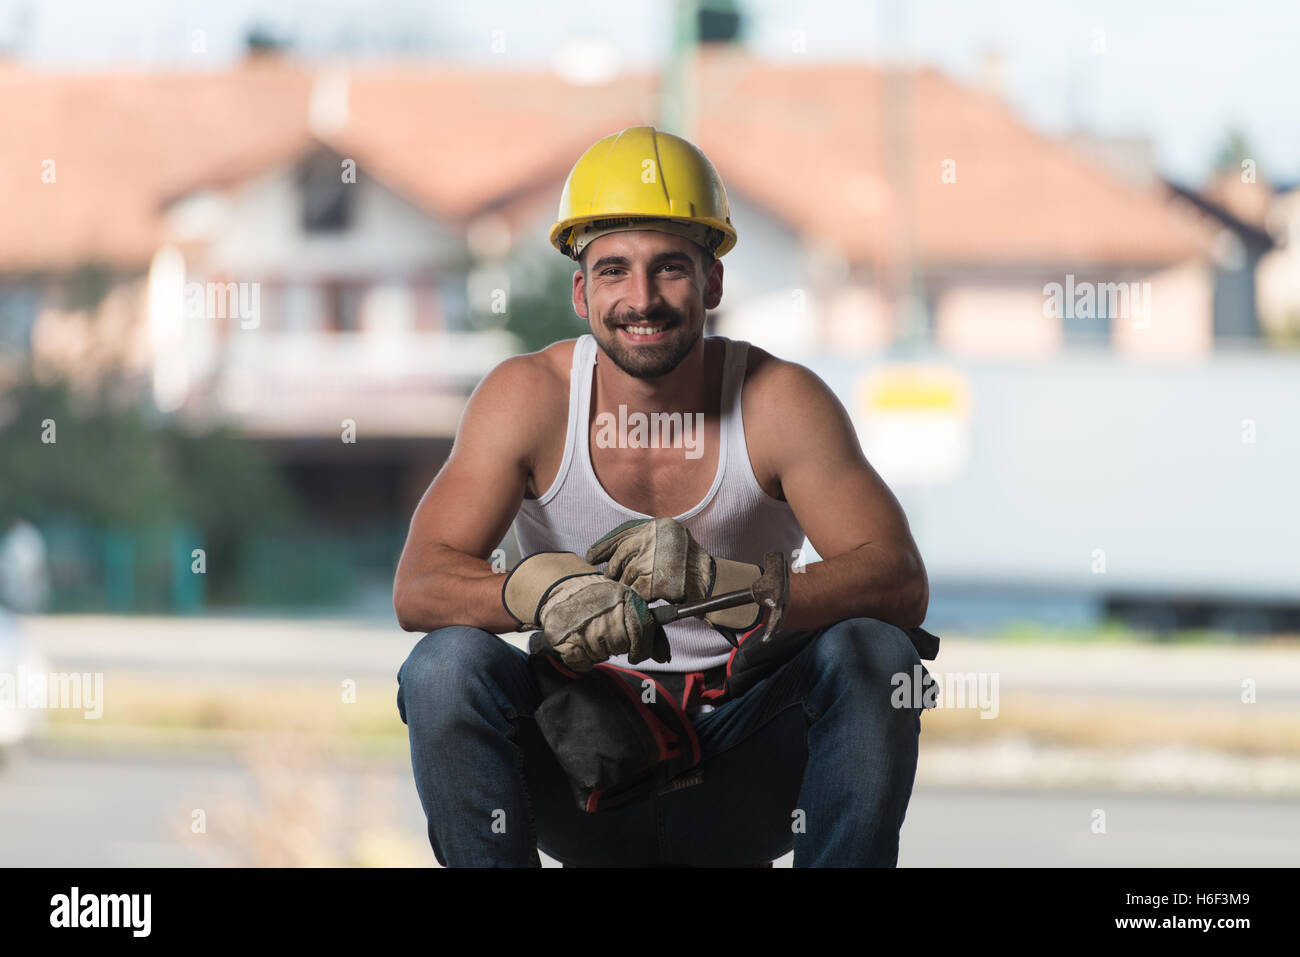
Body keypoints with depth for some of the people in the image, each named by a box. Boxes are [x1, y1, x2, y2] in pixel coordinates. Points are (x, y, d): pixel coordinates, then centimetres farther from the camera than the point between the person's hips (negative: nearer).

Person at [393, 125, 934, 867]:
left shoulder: (779, 403, -10)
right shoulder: (528, 397, -7)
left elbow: (902, 584, -19)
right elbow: (418, 587, -14)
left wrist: (717, 581, -36)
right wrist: (540, 588, -37)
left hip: (743, 771, 0)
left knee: (872, 653, -26)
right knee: (445, 666, -26)